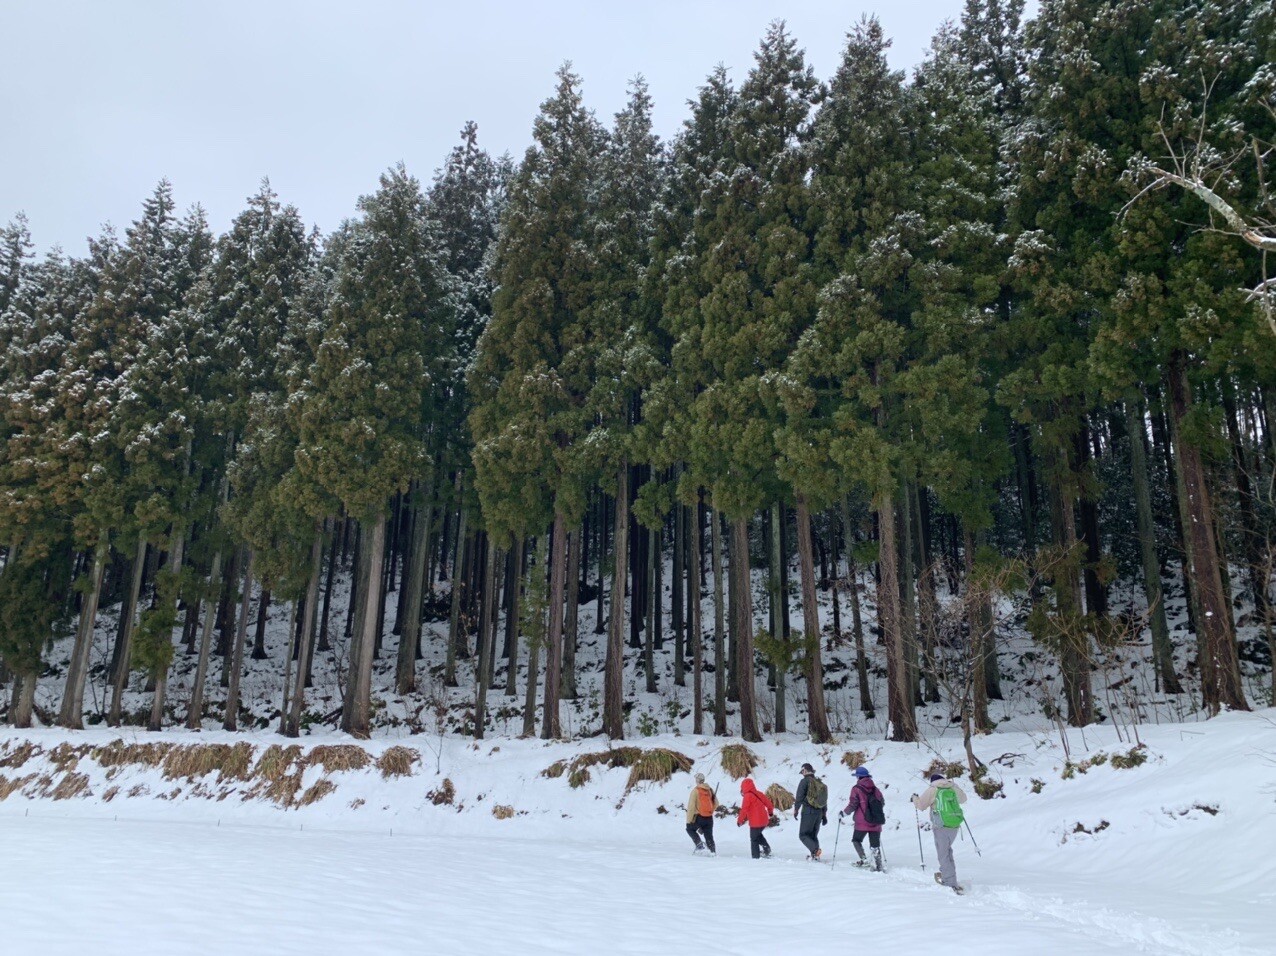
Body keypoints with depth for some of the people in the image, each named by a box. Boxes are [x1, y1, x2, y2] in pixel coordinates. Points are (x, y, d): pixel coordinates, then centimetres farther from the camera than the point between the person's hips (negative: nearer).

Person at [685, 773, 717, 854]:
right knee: (709, 836, 13)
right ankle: (713, 851, 3)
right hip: (709, 818, 4)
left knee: (690, 829, 18)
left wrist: (688, 821, -8)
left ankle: (699, 843, 0)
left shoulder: (695, 790, -10)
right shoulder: (709, 790, 6)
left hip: (699, 817, -4)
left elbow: (691, 806, -12)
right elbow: (716, 803, 13)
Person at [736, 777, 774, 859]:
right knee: (758, 834, 27)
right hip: (764, 820, 7)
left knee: (754, 840, 5)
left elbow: (744, 810, -13)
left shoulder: (747, 796, -13)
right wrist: (770, 812, 36)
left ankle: (756, 857, 6)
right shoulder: (759, 793, 7)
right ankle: (766, 848, 12)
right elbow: (768, 802, 16)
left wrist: (740, 820, 0)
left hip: (755, 822, -7)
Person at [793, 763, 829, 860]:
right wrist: (824, 815, 23)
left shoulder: (805, 781, -7)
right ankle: (815, 855, 8)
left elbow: (799, 797, -13)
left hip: (808, 811, -7)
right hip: (819, 812, 7)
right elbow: (825, 800, 18)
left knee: (803, 835, -2)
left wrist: (796, 810, -6)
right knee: (813, 835, 17)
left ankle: (815, 849, -23)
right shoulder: (820, 783, 14)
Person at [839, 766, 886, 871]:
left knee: (856, 841, 14)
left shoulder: (857, 789, -7)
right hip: (876, 823, 4)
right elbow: (882, 803, 16)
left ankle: (864, 860, -1)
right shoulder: (875, 789, 8)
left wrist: (843, 813, 2)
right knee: (875, 845, 9)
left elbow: (852, 805, -11)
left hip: (862, 823, -4)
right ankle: (878, 865, -2)